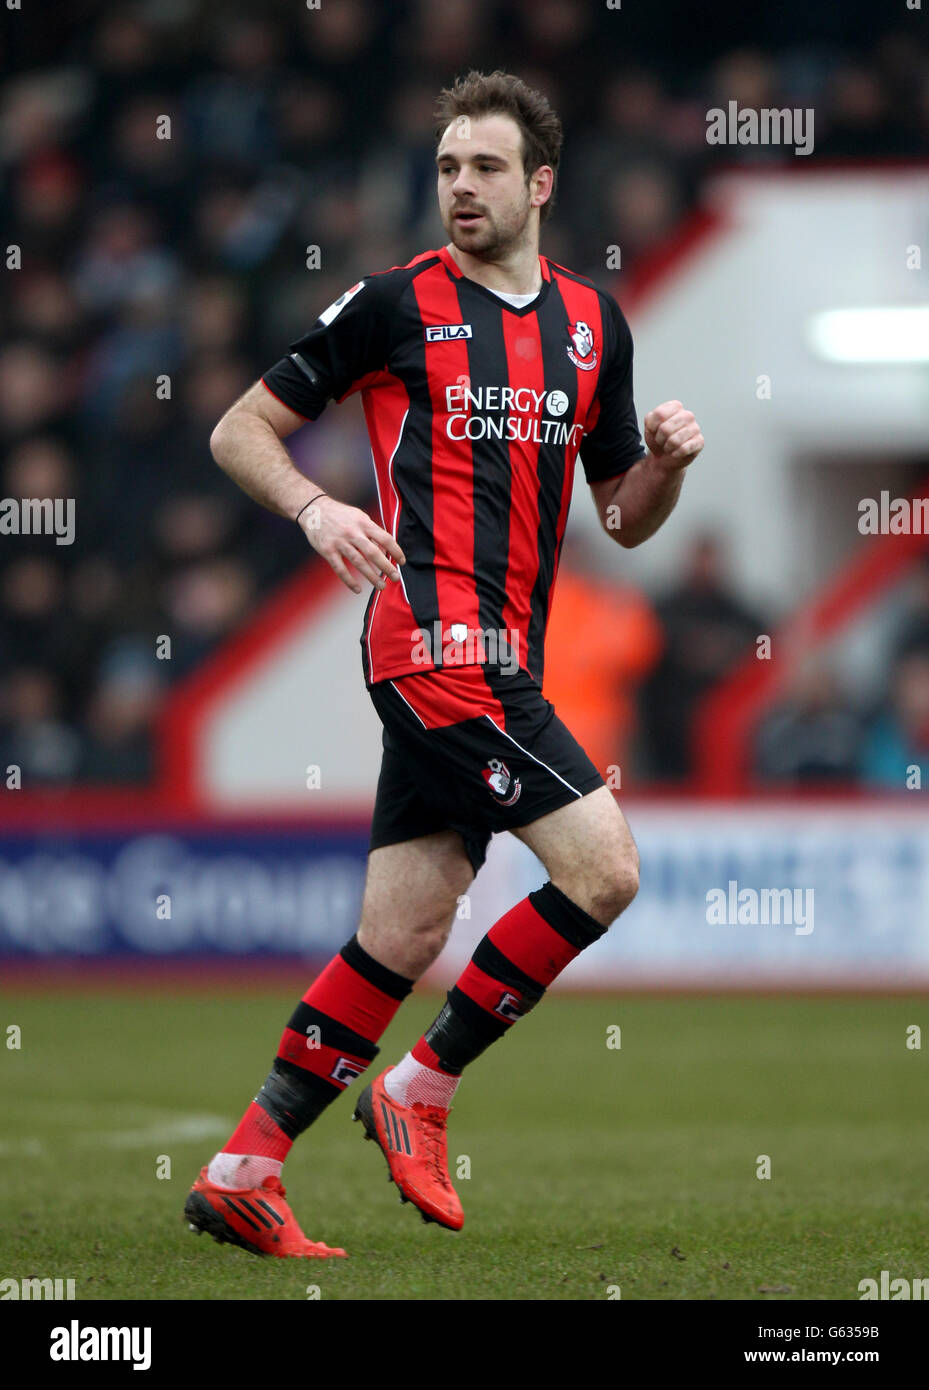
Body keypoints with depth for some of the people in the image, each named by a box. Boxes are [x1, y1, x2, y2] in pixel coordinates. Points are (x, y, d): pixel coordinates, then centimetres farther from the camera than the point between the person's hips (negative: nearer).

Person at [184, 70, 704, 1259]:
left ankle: (244, 1171, 10)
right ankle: (420, 1089, -1)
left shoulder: (592, 322, 15)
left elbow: (626, 521, 20)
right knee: (603, 869, -14)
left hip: (499, 659, 7)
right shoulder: (397, 302, -1)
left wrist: (667, 460, -1)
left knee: (405, 935, 5)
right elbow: (239, 430, 3)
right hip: (436, 636, -7)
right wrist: (314, 507, -15)